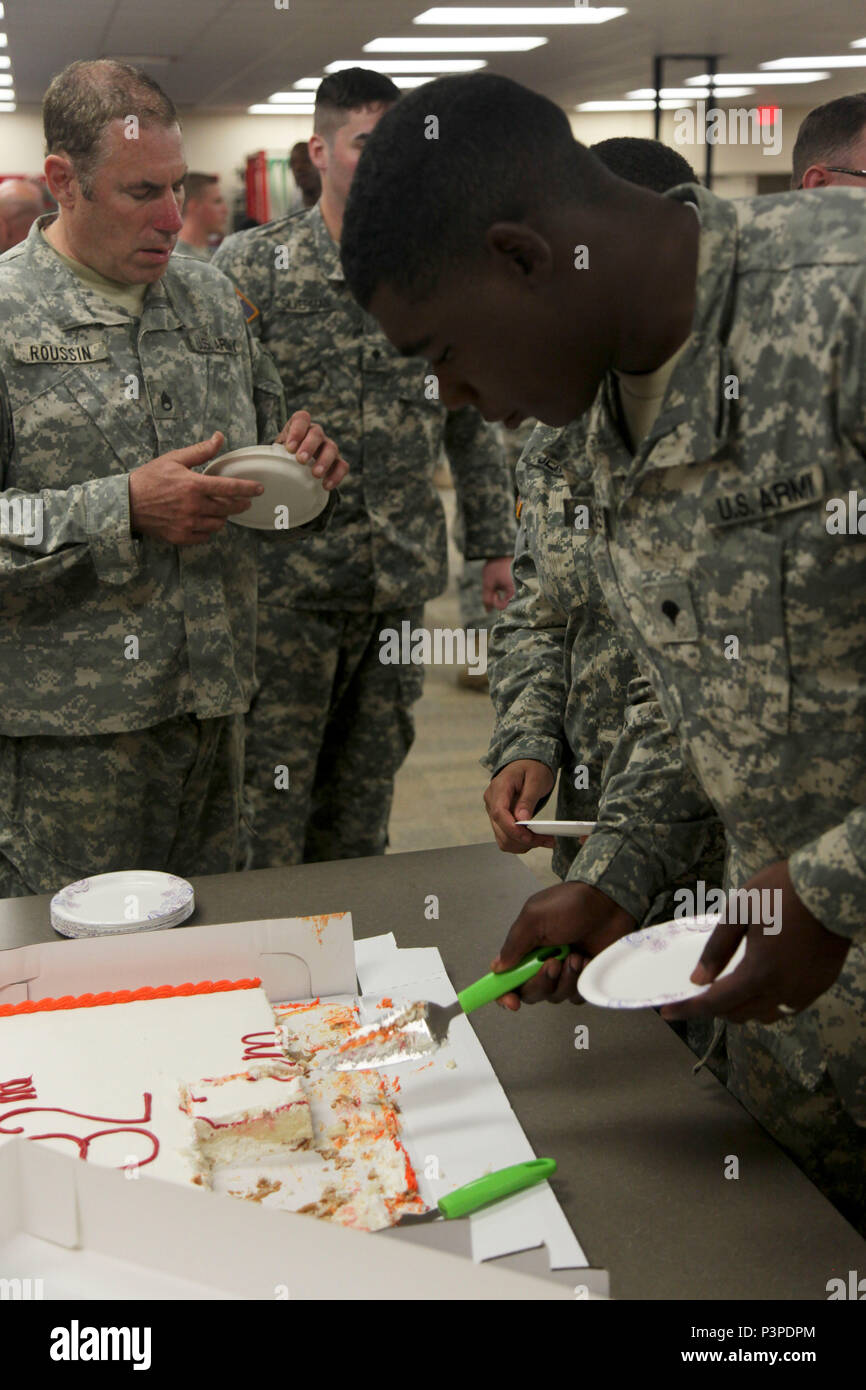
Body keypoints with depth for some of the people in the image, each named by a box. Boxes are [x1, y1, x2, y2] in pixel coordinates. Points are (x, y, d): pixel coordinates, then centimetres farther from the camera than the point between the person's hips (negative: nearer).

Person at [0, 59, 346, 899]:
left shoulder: (211, 297, 11)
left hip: (213, 702, 6)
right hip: (70, 730, -5)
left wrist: (297, 460, 0)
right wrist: (122, 511, -23)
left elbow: (261, 432, 24)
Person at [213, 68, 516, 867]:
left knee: (365, 792, 13)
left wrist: (494, 540, 10)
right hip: (285, 573, -3)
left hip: (401, 574, 4)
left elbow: (471, 420, 13)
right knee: (270, 787, 0)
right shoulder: (251, 266, -2)